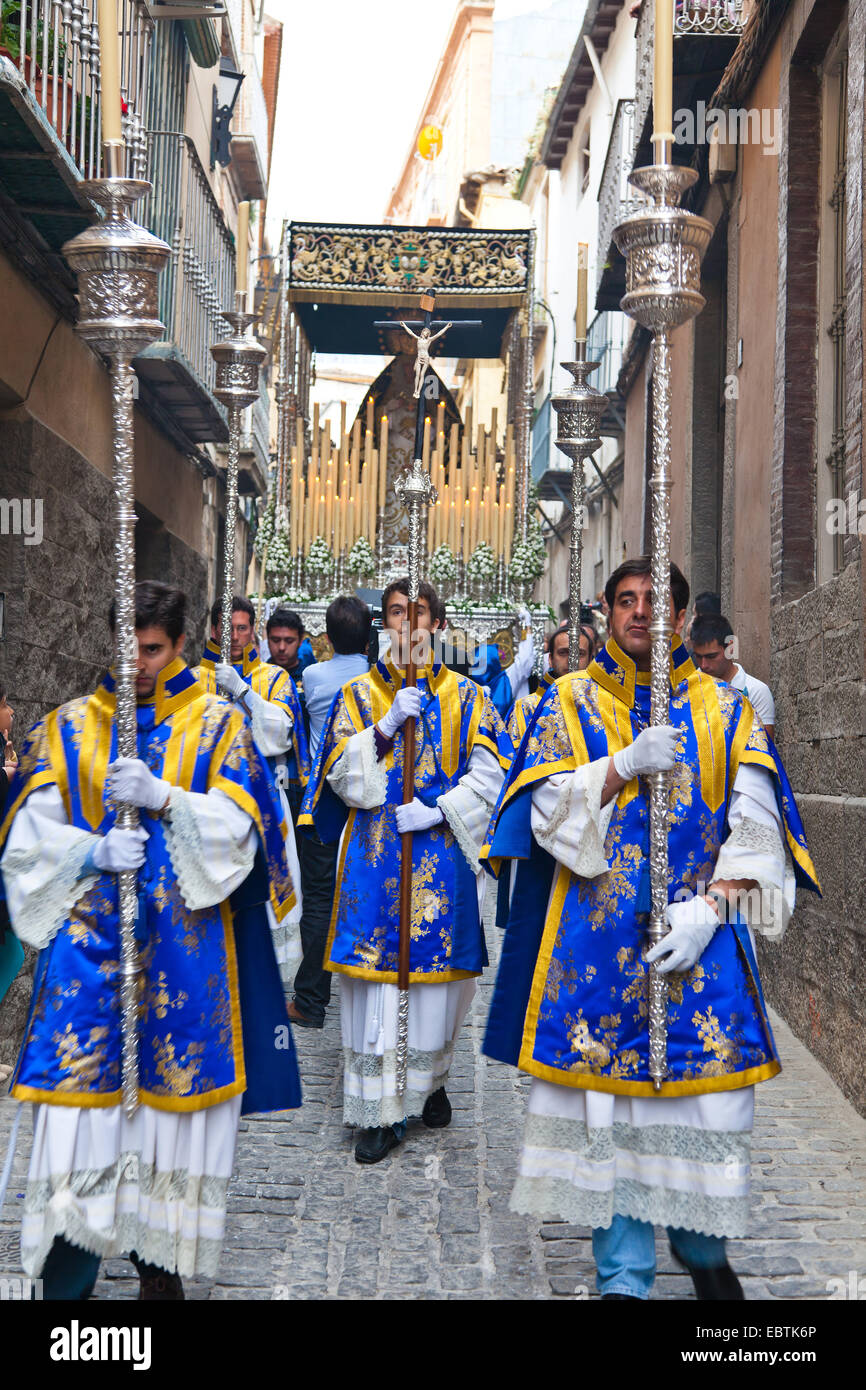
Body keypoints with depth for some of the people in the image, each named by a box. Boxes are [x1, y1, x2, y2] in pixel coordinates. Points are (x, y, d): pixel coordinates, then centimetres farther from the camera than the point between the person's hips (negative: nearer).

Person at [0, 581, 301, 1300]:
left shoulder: (217, 724, 6)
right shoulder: (67, 728, 9)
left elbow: (236, 829, -3)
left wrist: (162, 797, -18)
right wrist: (94, 853, -13)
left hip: (184, 949, 0)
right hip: (88, 944, 1)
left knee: (174, 1093, 2)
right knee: (78, 1100, -5)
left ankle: (162, 1264, 16)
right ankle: (67, 1272, 4)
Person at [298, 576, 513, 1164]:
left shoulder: (464, 695, 8)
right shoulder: (359, 693, 9)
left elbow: (487, 773, 3)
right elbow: (342, 776, 0)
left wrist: (439, 811, -10)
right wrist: (385, 726, -13)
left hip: (441, 853, 0)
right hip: (375, 850, 0)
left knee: (439, 965, 3)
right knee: (378, 969, -5)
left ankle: (430, 1080, 24)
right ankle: (381, 1110, 0)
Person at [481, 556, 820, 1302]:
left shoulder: (726, 709, 7)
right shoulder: (571, 701, 7)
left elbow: (753, 827, 0)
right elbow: (549, 810, -3)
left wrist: (710, 908, -13)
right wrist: (626, 764, -16)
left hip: (699, 933, 0)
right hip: (599, 936, 0)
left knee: (710, 1093, 0)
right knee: (608, 1100, 1)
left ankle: (704, 1246, 23)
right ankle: (625, 1273, 12)